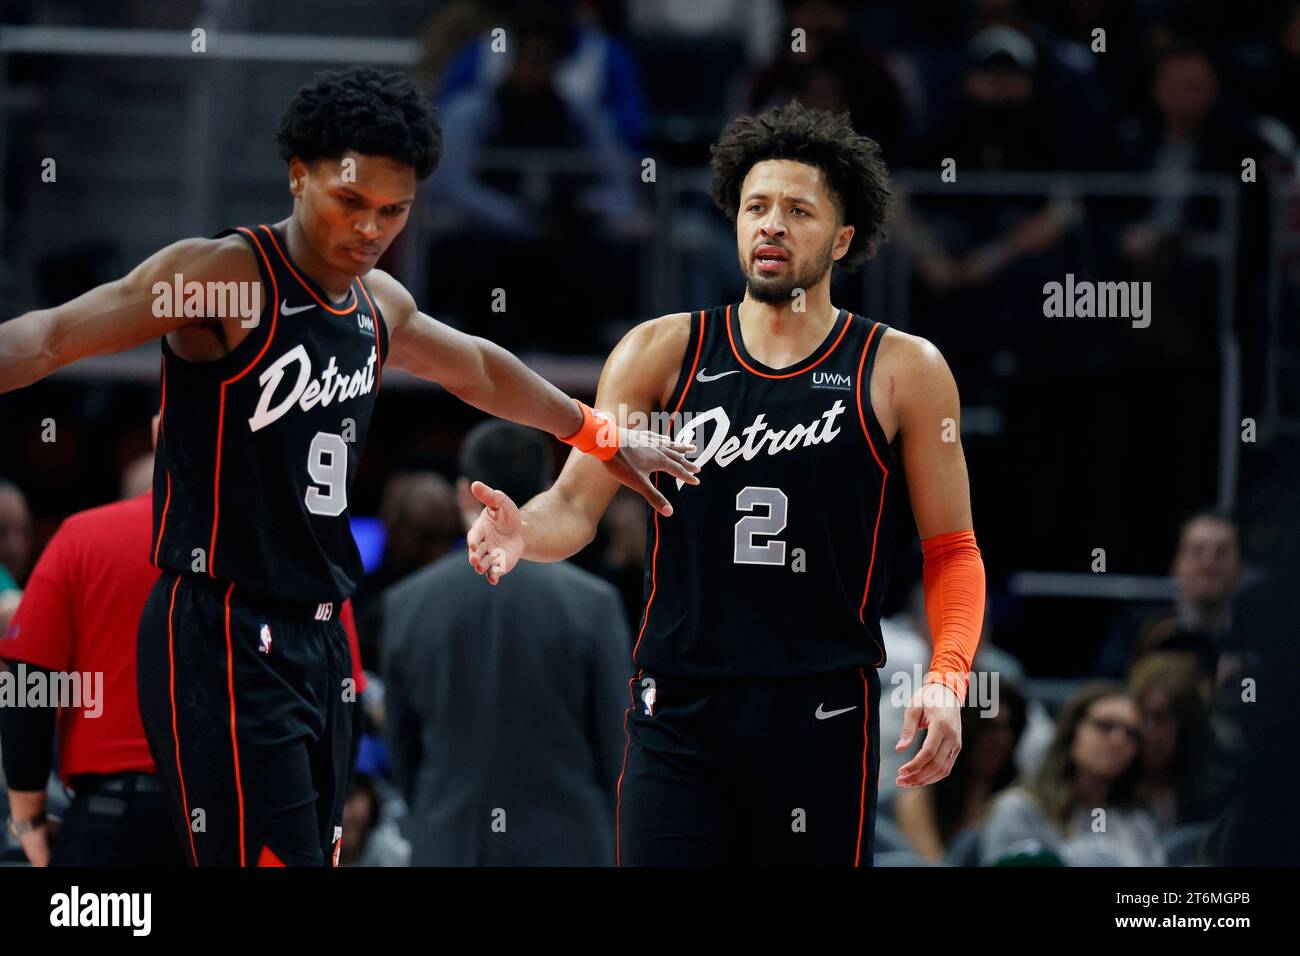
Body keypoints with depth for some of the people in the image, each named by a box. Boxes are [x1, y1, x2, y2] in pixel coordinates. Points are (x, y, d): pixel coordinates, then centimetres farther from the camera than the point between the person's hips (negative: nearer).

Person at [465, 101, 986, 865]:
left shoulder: (902, 372, 3)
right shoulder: (663, 354, 6)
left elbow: (952, 551, 5)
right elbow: (578, 506, 2)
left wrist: (947, 678, -11)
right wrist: (523, 531, -21)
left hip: (822, 716, -1)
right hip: (678, 709, 1)